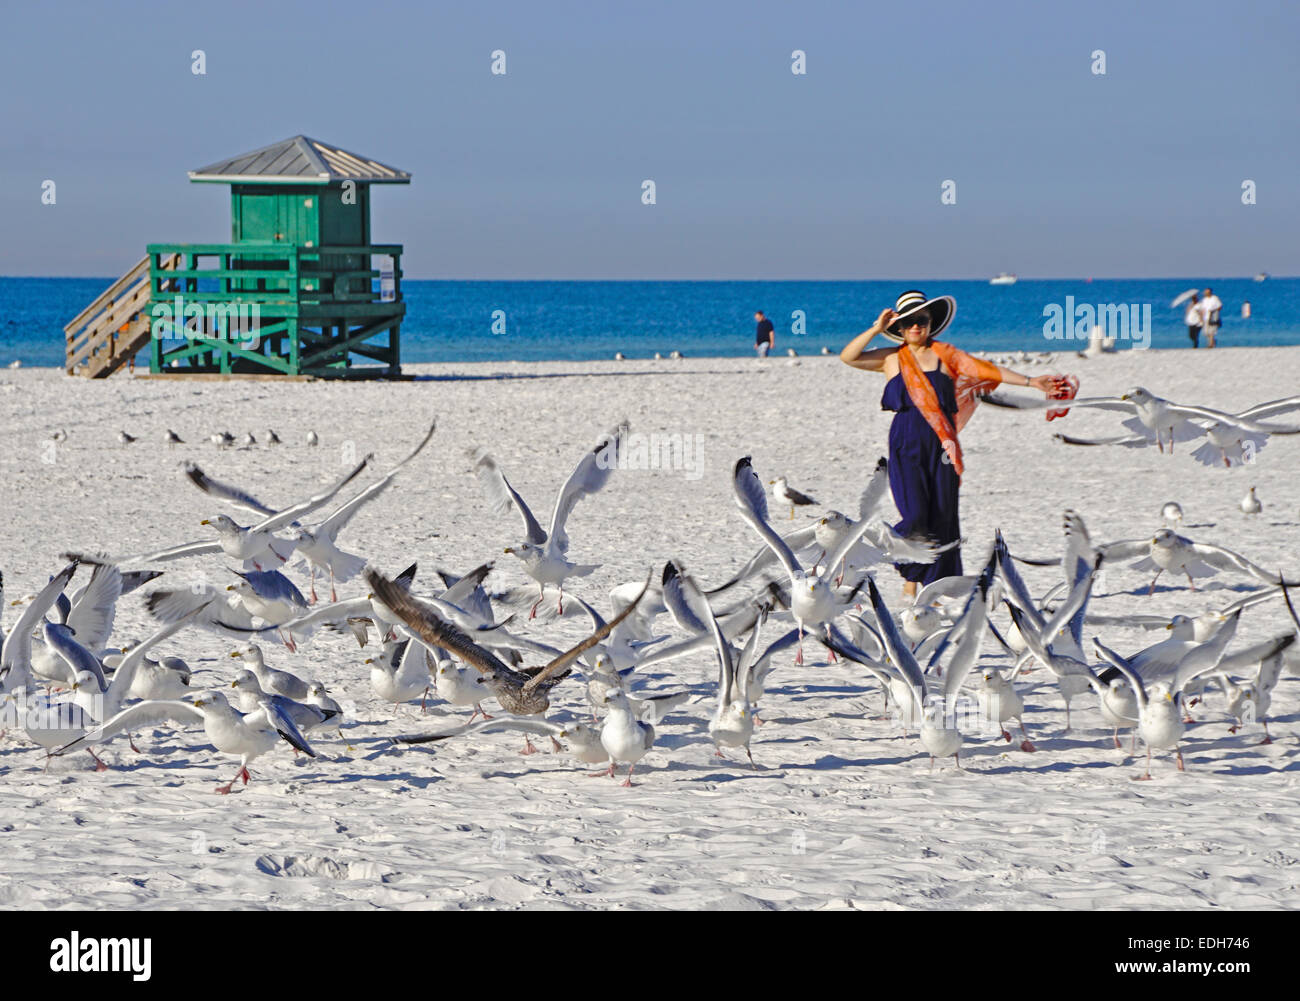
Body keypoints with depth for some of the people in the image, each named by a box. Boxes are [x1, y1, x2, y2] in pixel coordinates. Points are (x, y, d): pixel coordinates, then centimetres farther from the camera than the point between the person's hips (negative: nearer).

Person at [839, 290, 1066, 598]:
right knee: (916, 516, -14)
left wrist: (1031, 382, 4)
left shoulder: (944, 354, 12)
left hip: (941, 443, 2)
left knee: (942, 516, -2)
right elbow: (847, 357, -1)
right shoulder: (891, 358, 9)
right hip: (906, 443, -2)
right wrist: (876, 329, -7)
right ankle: (909, 583, 6)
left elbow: (986, 370, 10)